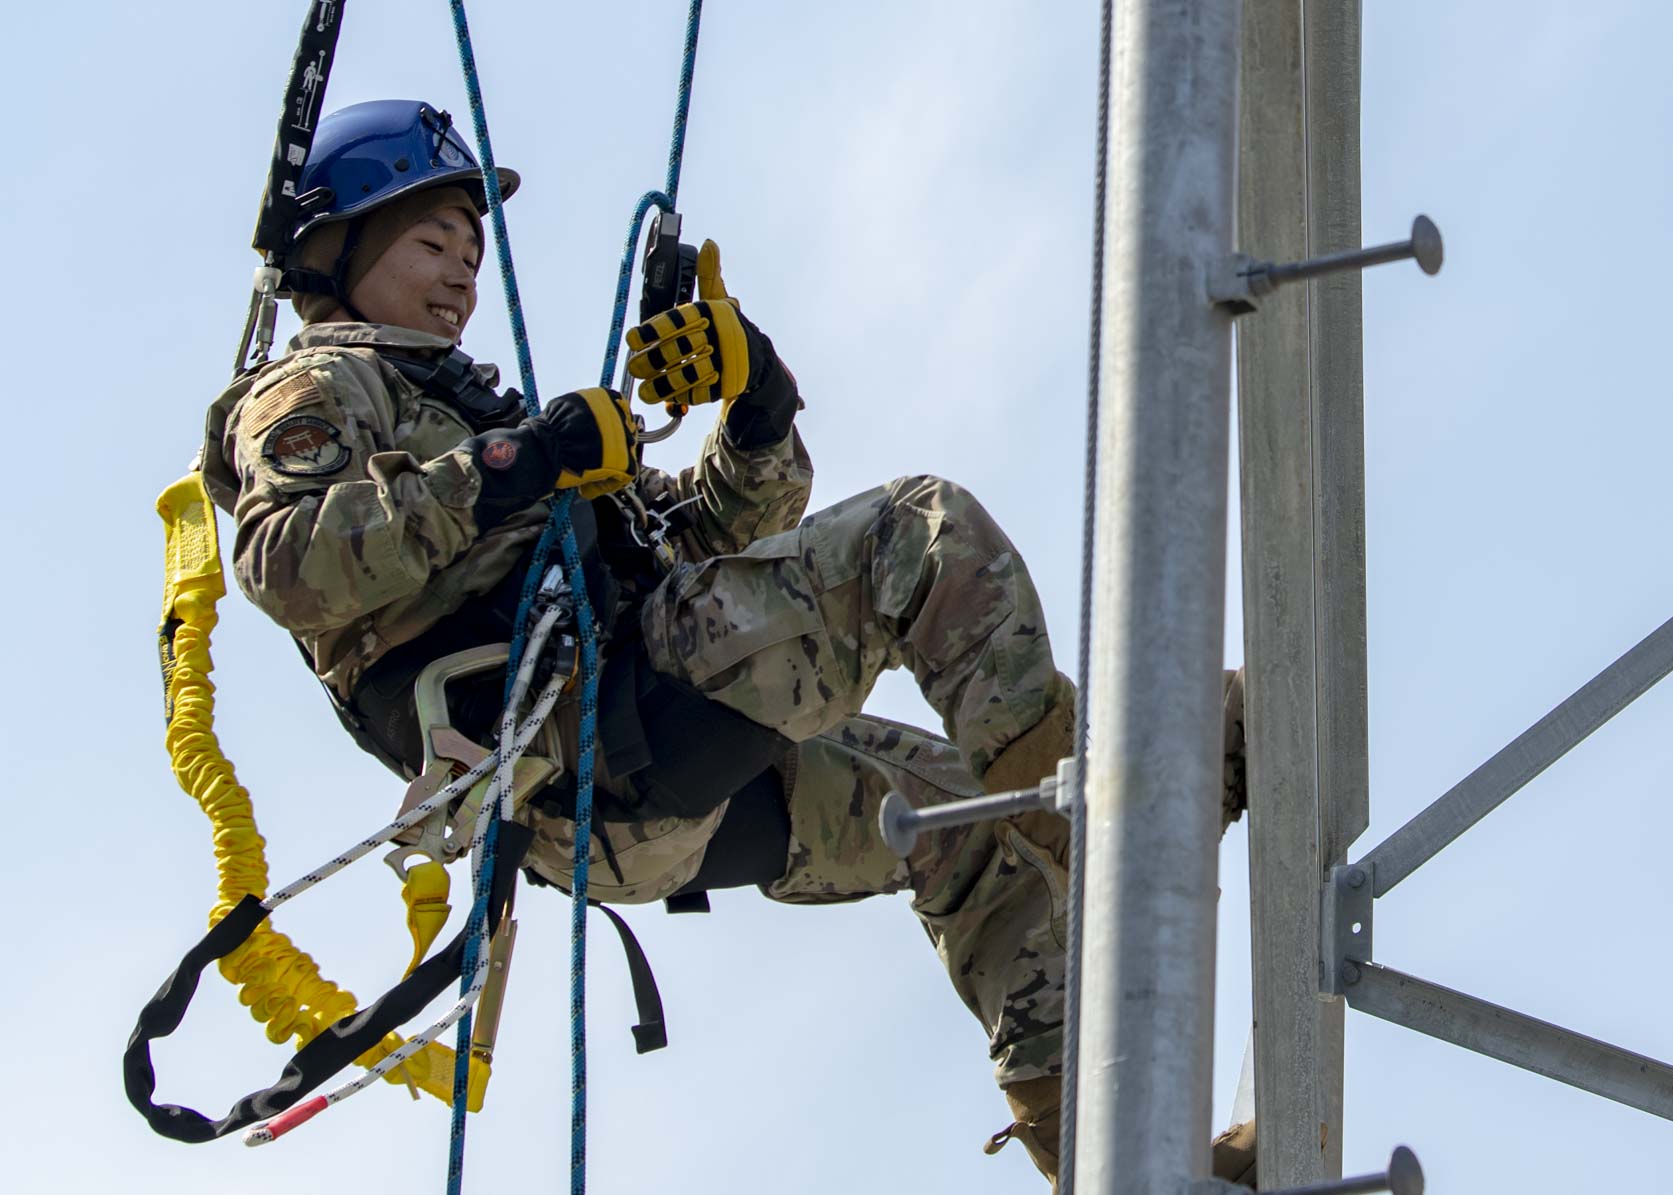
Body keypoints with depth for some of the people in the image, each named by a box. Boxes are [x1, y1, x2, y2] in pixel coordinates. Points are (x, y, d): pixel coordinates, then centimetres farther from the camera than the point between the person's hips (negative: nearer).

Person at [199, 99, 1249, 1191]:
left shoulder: (478, 411, 37)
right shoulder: (312, 393, 11)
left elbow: (714, 535, 28)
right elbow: (288, 565, -15)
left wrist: (758, 408, 7)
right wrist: (506, 471, -19)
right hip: (588, 741, -9)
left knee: (982, 821, 12)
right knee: (926, 530, -13)